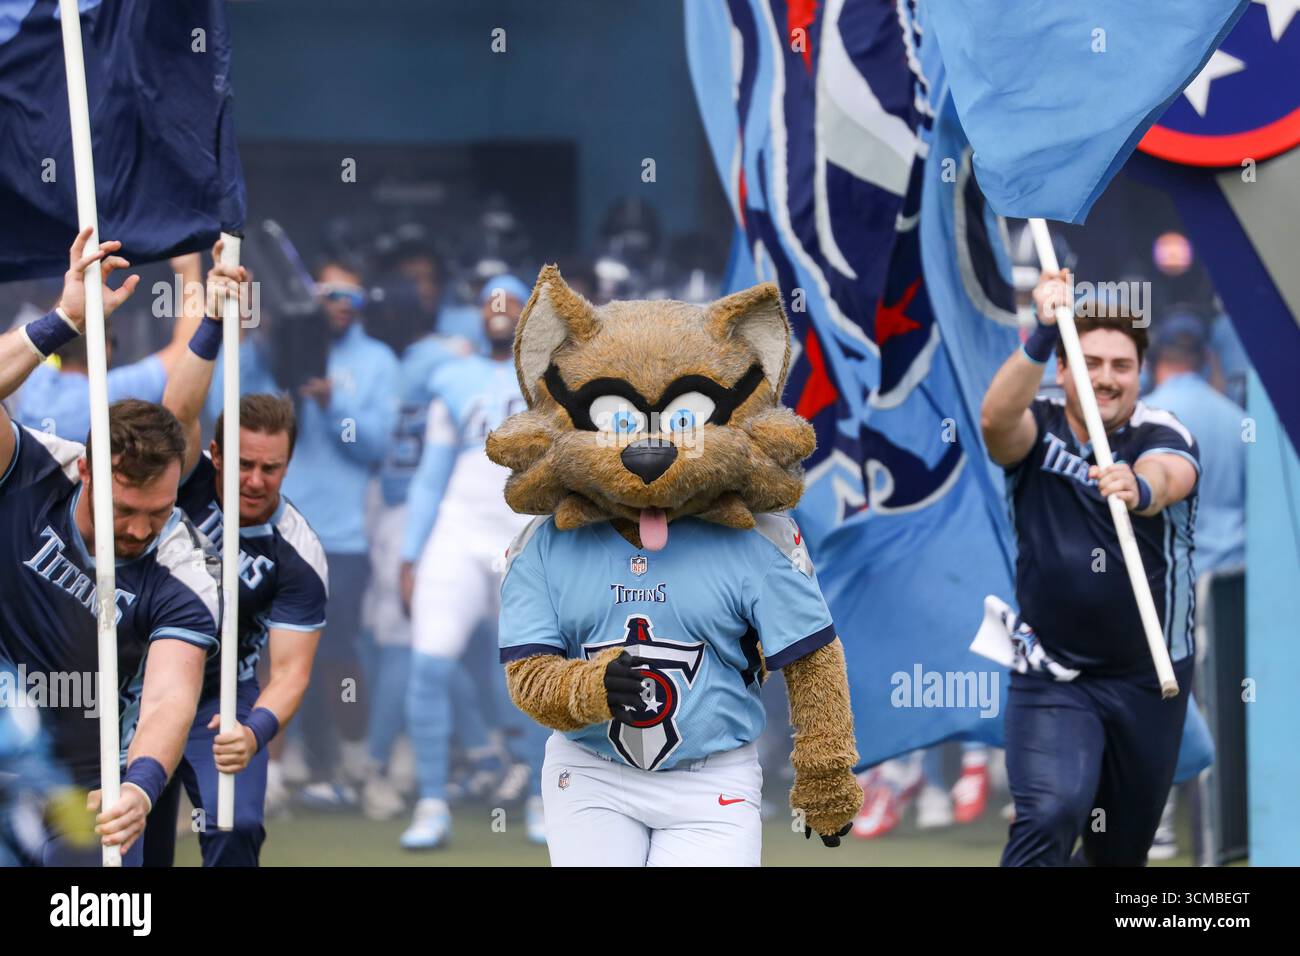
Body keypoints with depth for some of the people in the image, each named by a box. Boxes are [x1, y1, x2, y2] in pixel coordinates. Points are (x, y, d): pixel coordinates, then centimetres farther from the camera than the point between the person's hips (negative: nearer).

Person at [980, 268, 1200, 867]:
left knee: (1123, 849, 11)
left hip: (1149, 681, 1)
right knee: (1050, 815, -24)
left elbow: (1166, 477, -33)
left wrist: (1138, 489, -58)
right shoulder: (1036, 430, -5)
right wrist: (1042, 337, -46)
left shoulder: (1164, 436, -9)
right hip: (1051, 678, -1)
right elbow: (996, 418, -29)